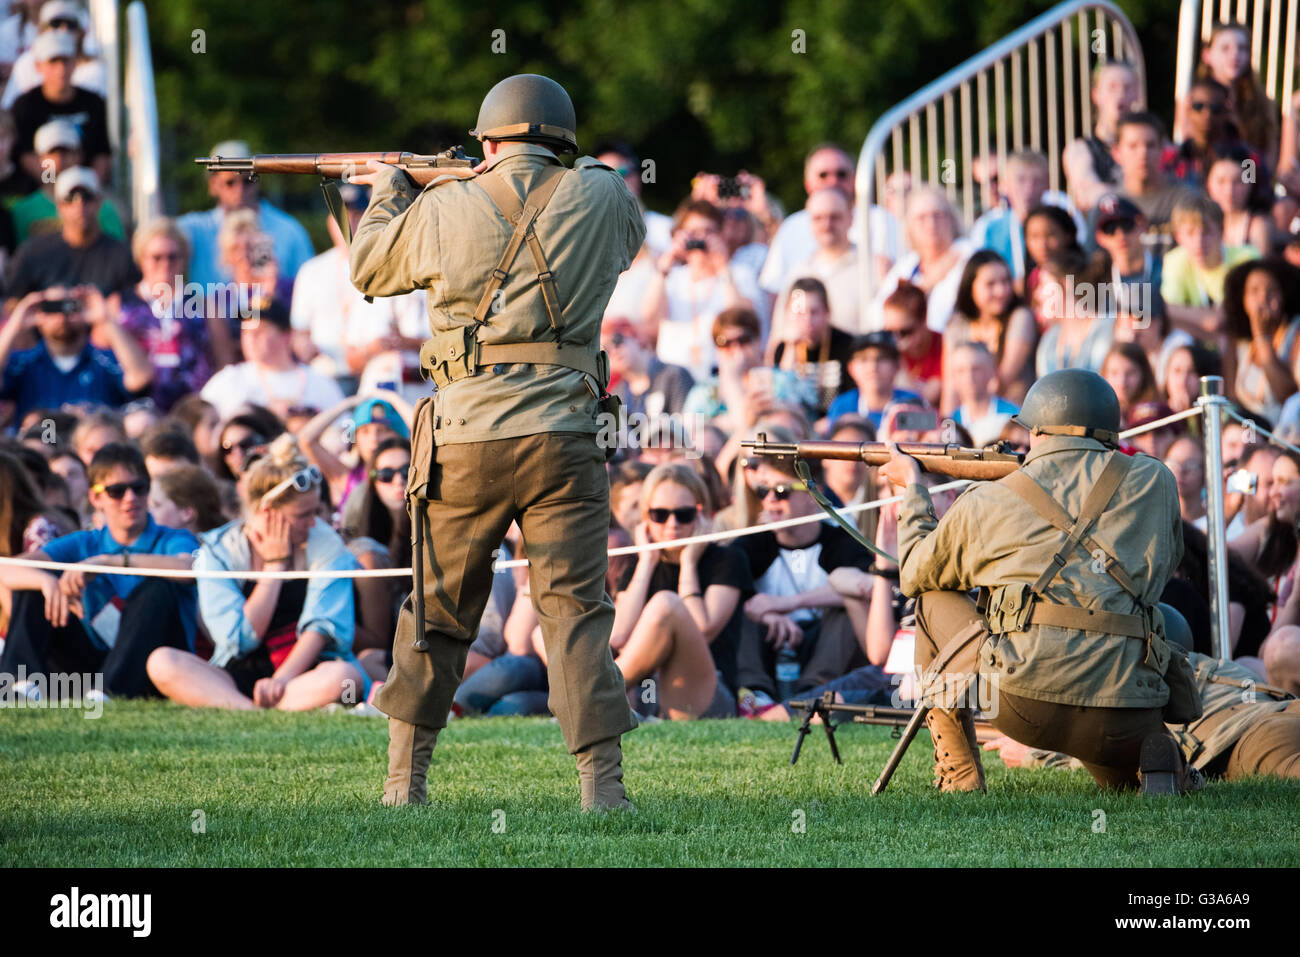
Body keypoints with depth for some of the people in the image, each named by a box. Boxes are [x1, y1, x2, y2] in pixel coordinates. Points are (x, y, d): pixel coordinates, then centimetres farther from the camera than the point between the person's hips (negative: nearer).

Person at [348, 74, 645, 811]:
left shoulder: (442, 210, 1)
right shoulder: (600, 198, 1)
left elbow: (371, 270, 20)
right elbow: (630, 237, 26)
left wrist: (389, 192, 38)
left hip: (465, 441, 1)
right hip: (563, 439, -1)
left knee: (439, 612, 14)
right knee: (577, 611, -1)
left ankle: (405, 779, 21)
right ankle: (603, 785, -11)